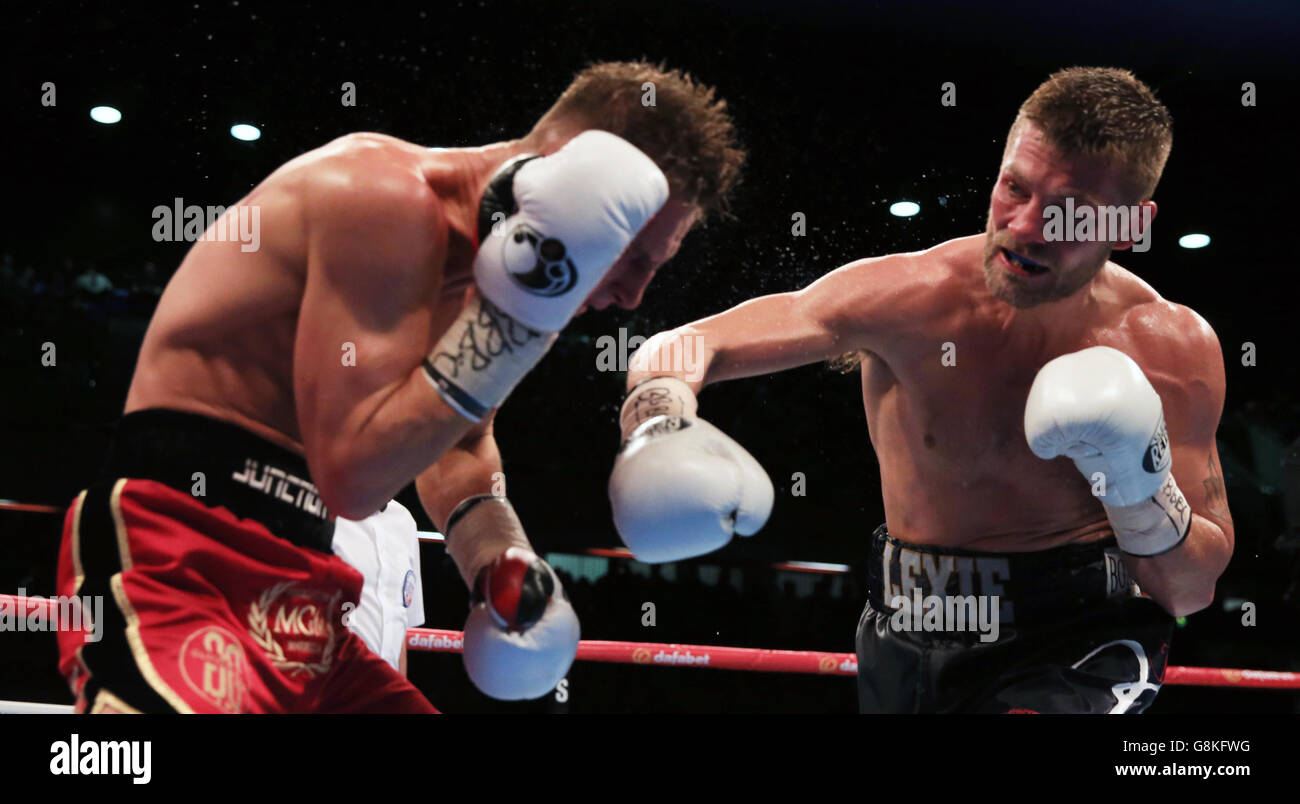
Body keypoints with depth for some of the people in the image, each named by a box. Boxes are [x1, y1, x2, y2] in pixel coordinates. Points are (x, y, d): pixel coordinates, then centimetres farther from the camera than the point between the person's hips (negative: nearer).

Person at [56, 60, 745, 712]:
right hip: (174, 569, -9)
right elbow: (352, 475, -23)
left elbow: (458, 444, 28)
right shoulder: (387, 192, -17)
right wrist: (520, 306, -23)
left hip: (293, 599, 10)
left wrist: (500, 557, 8)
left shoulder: (468, 259, 11)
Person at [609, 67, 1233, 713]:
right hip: (904, 641, 2)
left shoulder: (1173, 349, -12)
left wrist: (1141, 494, -27)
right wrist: (659, 433, -37)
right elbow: (684, 348, -15)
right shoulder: (908, 296, -14)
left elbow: (1193, 592, -7)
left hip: (1076, 646, -2)